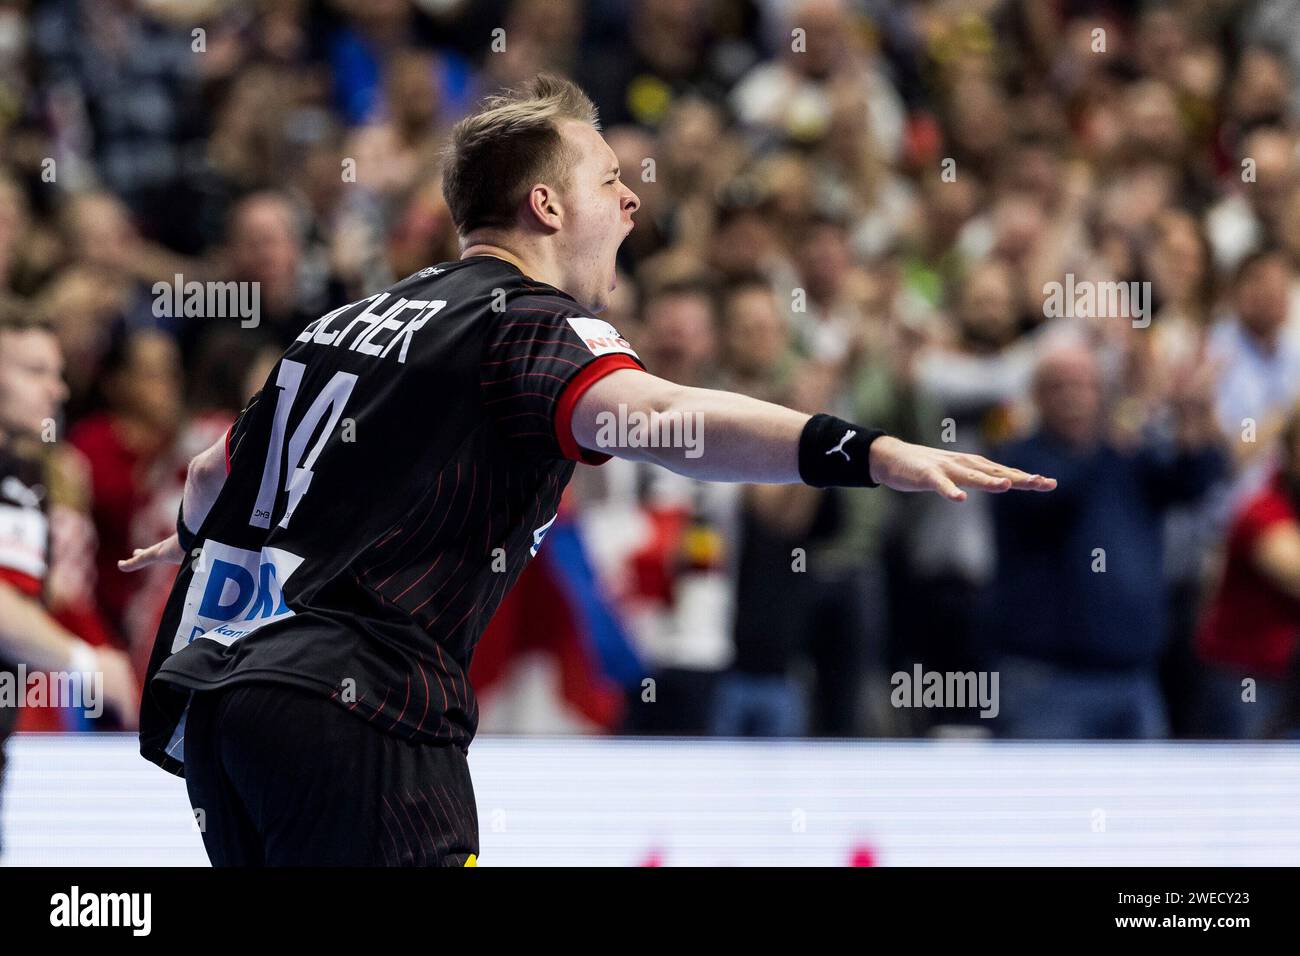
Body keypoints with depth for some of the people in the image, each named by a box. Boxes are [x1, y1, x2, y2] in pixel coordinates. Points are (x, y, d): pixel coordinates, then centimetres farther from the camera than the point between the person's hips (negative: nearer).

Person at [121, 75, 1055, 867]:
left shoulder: (347, 323, 21)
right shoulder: (529, 324, -5)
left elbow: (214, 478, 36)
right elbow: (657, 418, -27)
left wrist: (197, 539, 61)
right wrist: (871, 453, -40)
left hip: (207, 686, 9)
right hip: (352, 705, -9)